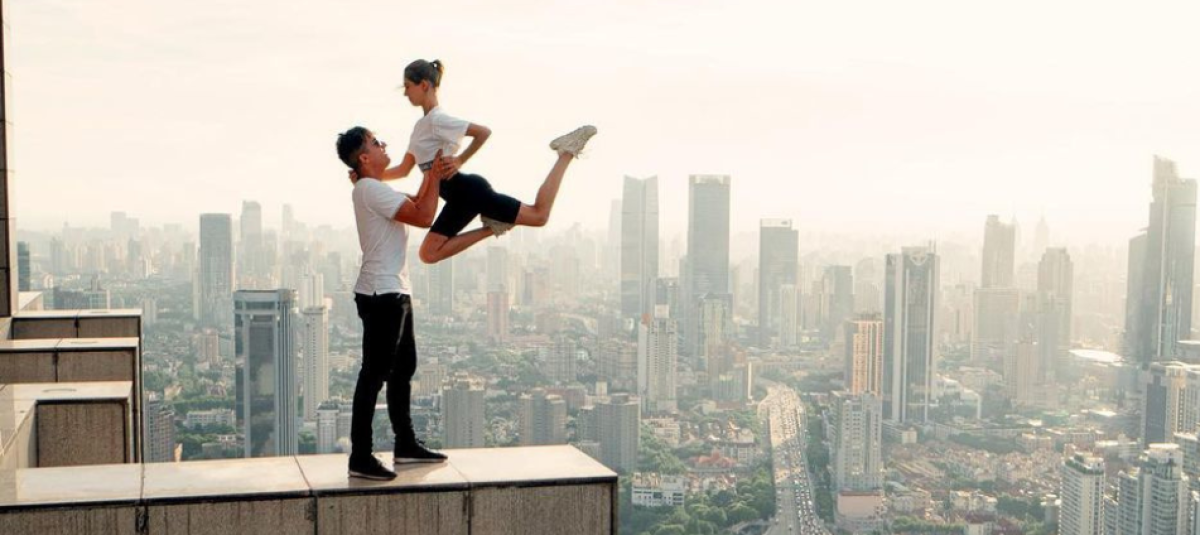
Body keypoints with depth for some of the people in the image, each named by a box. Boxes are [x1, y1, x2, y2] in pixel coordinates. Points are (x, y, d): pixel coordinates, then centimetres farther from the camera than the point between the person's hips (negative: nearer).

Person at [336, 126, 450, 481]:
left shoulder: (372, 189, 17)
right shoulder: (371, 189, -15)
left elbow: (414, 208, 24)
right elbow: (424, 217, -19)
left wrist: (430, 177, 12)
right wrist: (435, 178, -6)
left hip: (394, 292, 11)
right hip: (381, 295, -11)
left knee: (403, 368, 17)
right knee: (374, 374, -9)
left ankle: (405, 445, 27)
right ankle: (361, 458, -6)